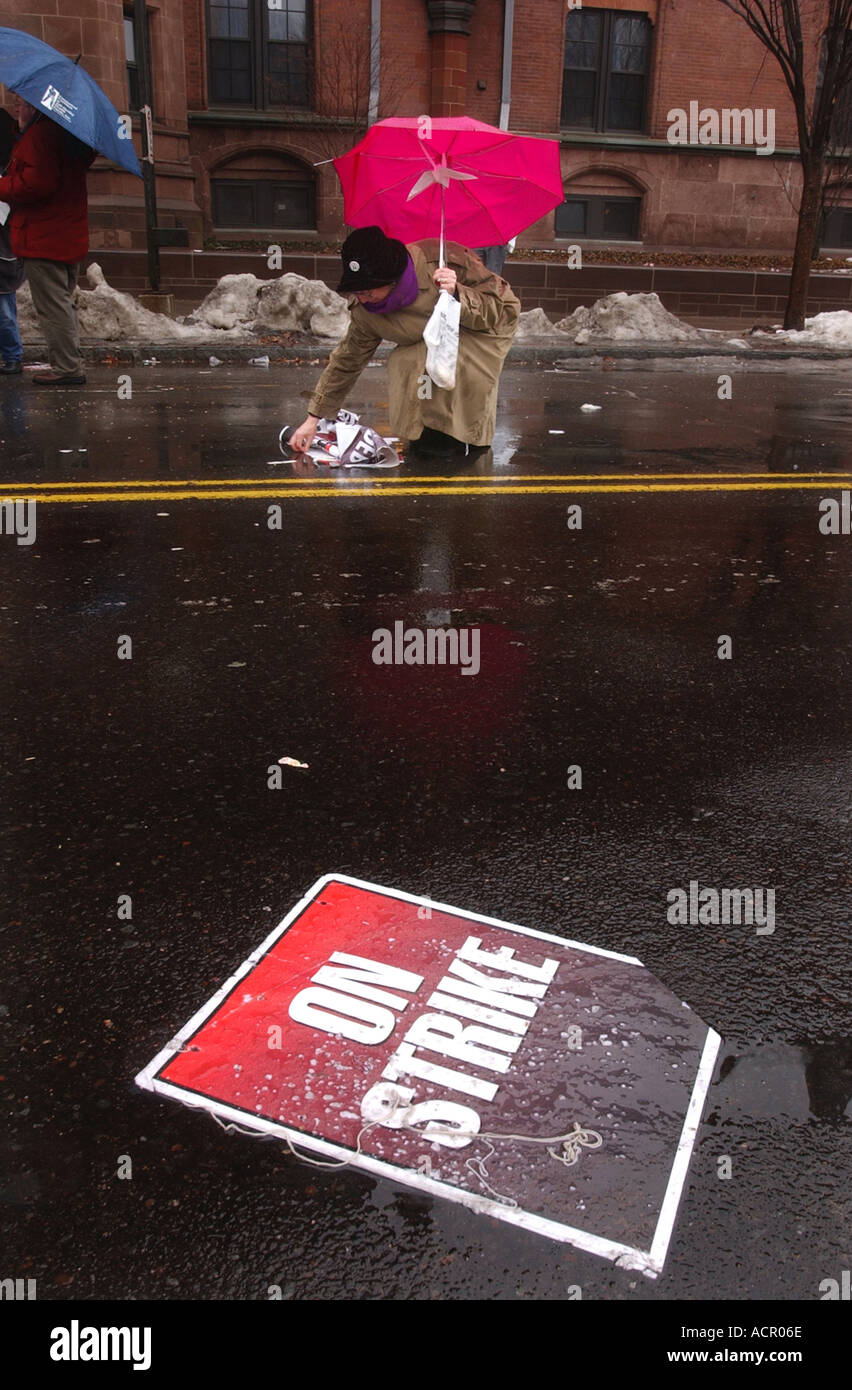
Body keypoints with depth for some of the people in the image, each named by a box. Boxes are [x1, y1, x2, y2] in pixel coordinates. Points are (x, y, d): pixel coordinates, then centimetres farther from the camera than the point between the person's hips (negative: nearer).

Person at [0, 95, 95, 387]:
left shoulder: (39, 135, -12)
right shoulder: (65, 135, 18)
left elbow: (36, 183, -22)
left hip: (43, 240, -10)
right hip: (70, 239, 10)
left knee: (52, 306, -8)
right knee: (62, 304, 15)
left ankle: (67, 368, -8)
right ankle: (70, 366, 19)